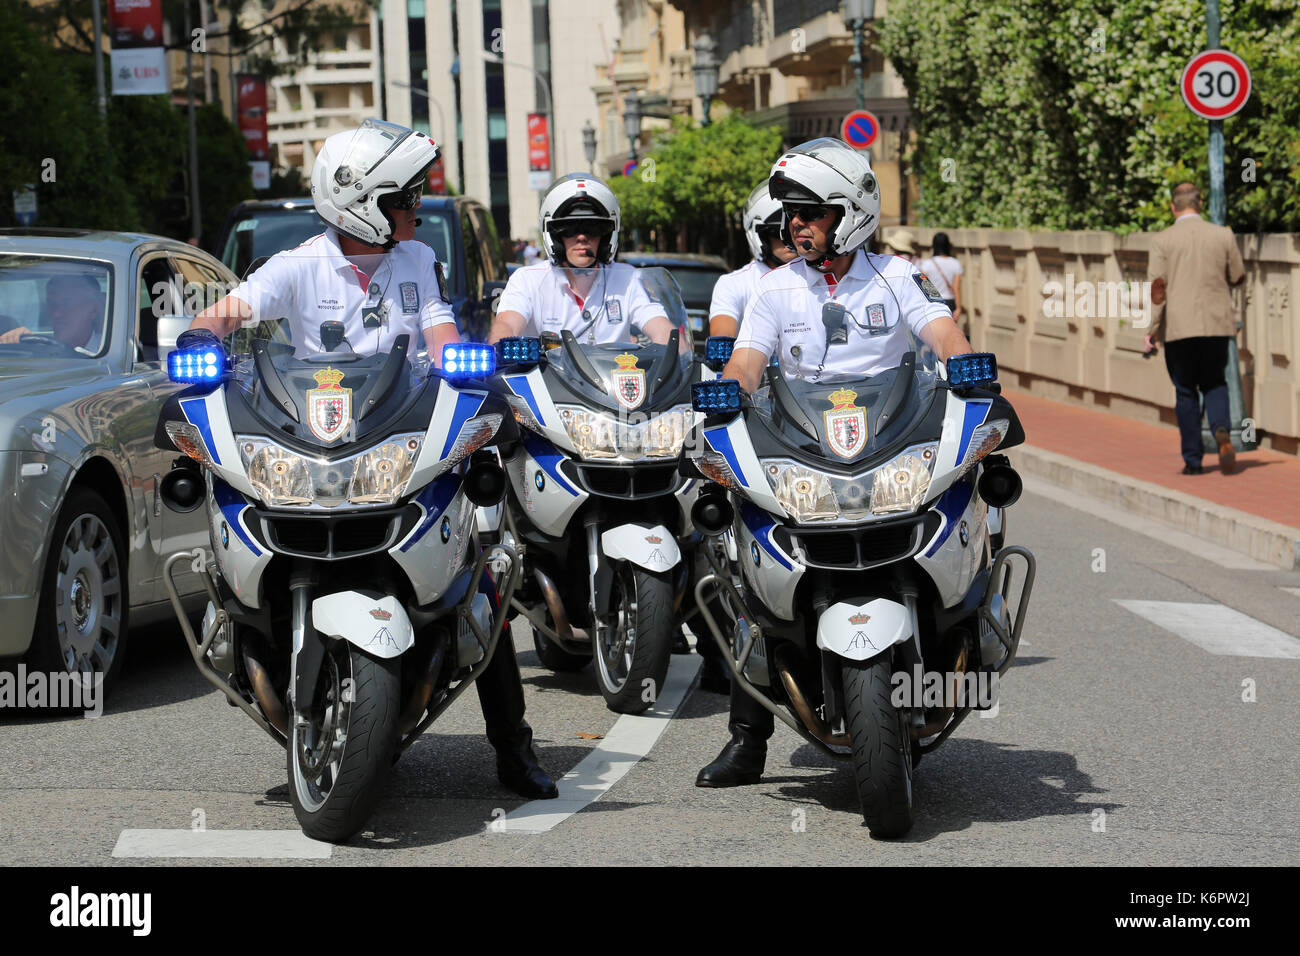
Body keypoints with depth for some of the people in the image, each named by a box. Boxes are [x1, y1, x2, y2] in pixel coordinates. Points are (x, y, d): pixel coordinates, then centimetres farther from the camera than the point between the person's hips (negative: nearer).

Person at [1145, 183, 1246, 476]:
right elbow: (1238, 278, 8)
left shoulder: (1163, 240, -5)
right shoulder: (1223, 236, 0)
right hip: (1217, 323, 1)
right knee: (1214, 383, 16)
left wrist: (1151, 329, -4)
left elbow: (1157, 286, -9)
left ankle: (1192, 460, 8)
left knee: (1185, 392, 9)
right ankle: (1222, 431, -13)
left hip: (1178, 327, -1)